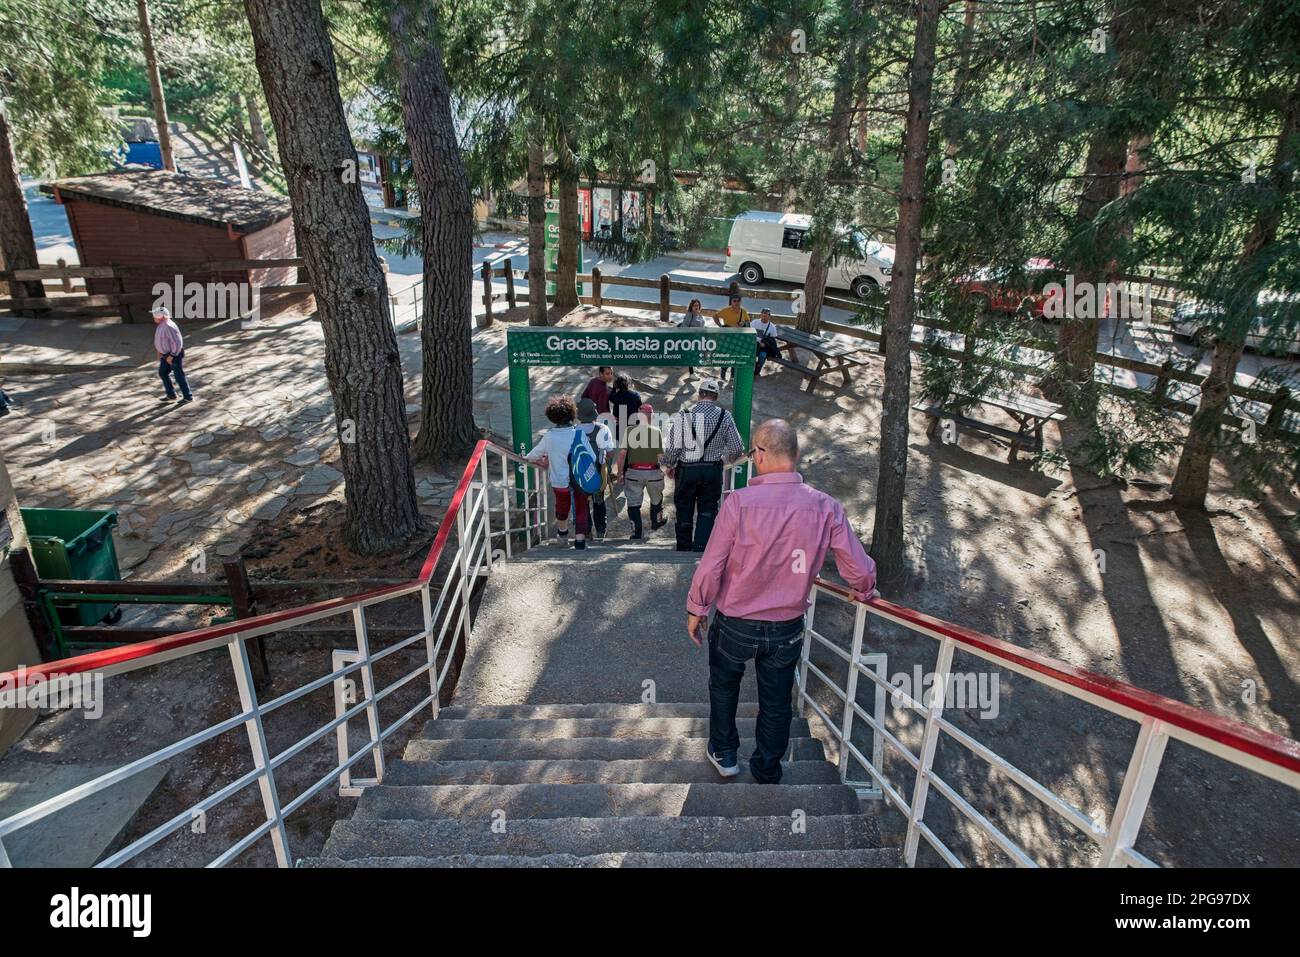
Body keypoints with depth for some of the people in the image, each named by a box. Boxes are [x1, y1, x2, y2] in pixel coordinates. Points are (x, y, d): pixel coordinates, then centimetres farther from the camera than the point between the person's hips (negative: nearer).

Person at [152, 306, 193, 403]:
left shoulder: (168, 326, -26)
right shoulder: (160, 325, 5)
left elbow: (178, 343, -28)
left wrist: (172, 356, -22)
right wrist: (159, 351, 14)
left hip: (175, 354, -10)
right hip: (167, 354, 10)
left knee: (179, 376, 0)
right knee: (162, 373, 15)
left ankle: (188, 397, 13)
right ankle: (171, 395, 24)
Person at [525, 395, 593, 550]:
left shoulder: (549, 437, -13)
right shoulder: (579, 434, -16)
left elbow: (536, 453, 3)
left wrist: (526, 458, 23)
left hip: (559, 480, 2)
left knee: (562, 506, 25)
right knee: (580, 509, 9)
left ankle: (563, 533, 47)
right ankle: (580, 540, 1)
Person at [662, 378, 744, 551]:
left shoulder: (684, 415, -8)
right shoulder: (724, 416, -6)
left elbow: (671, 447, -9)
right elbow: (737, 448, -4)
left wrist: (669, 465, 9)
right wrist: (726, 459, 16)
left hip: (686, 470, 0)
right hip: (712, 470, 0)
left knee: (684, 511, 15)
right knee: (707, 511, 10)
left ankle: (683, 549, 27)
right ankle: (700, 549, 4)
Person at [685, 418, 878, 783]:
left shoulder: (739, 501, -23)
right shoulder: (826, 507, -14)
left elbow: (711, 565, -17)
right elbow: (860, 569, -9)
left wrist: (696, 609, -1)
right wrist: (864, 592, 15)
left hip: (734, 624, -2)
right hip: (787, 629, 2)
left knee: (724, 685, 26)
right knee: (776, 702, 21)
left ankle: (724, 753, 43)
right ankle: (767, 776, 37)